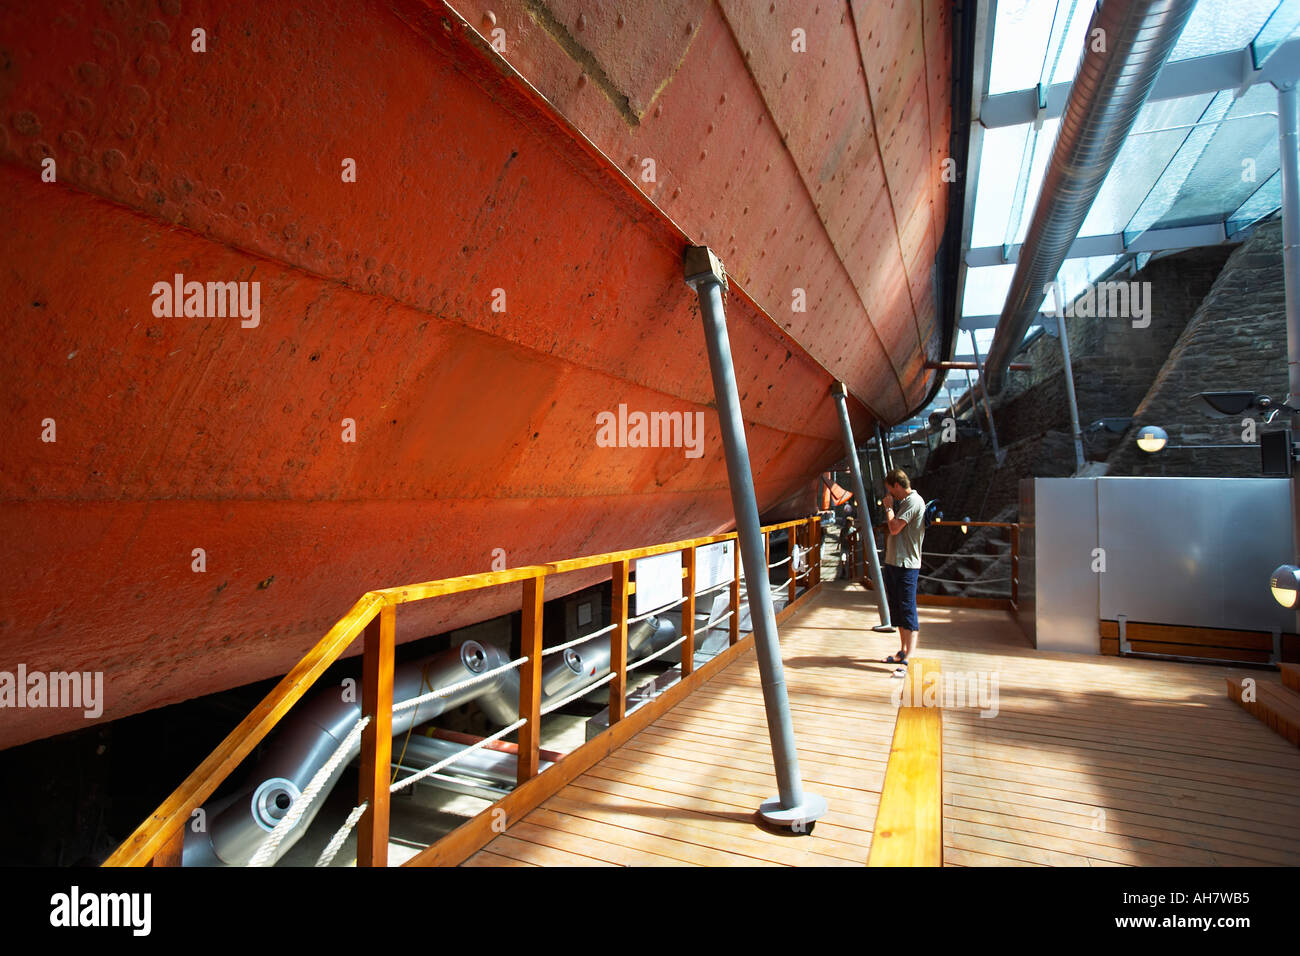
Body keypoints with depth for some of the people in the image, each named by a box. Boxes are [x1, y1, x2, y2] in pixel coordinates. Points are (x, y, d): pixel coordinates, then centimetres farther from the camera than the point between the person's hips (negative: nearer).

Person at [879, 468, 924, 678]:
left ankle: (910, 660, -11)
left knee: (908, 612, -11)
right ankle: (903, 651, 27)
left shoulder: (914, 501, -12)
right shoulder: (904, 502, 18)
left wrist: (889, 506, -8)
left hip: (906, 566, -10)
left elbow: (895, 528, -19)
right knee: (897, 611, 16)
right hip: (893, 563, 10)